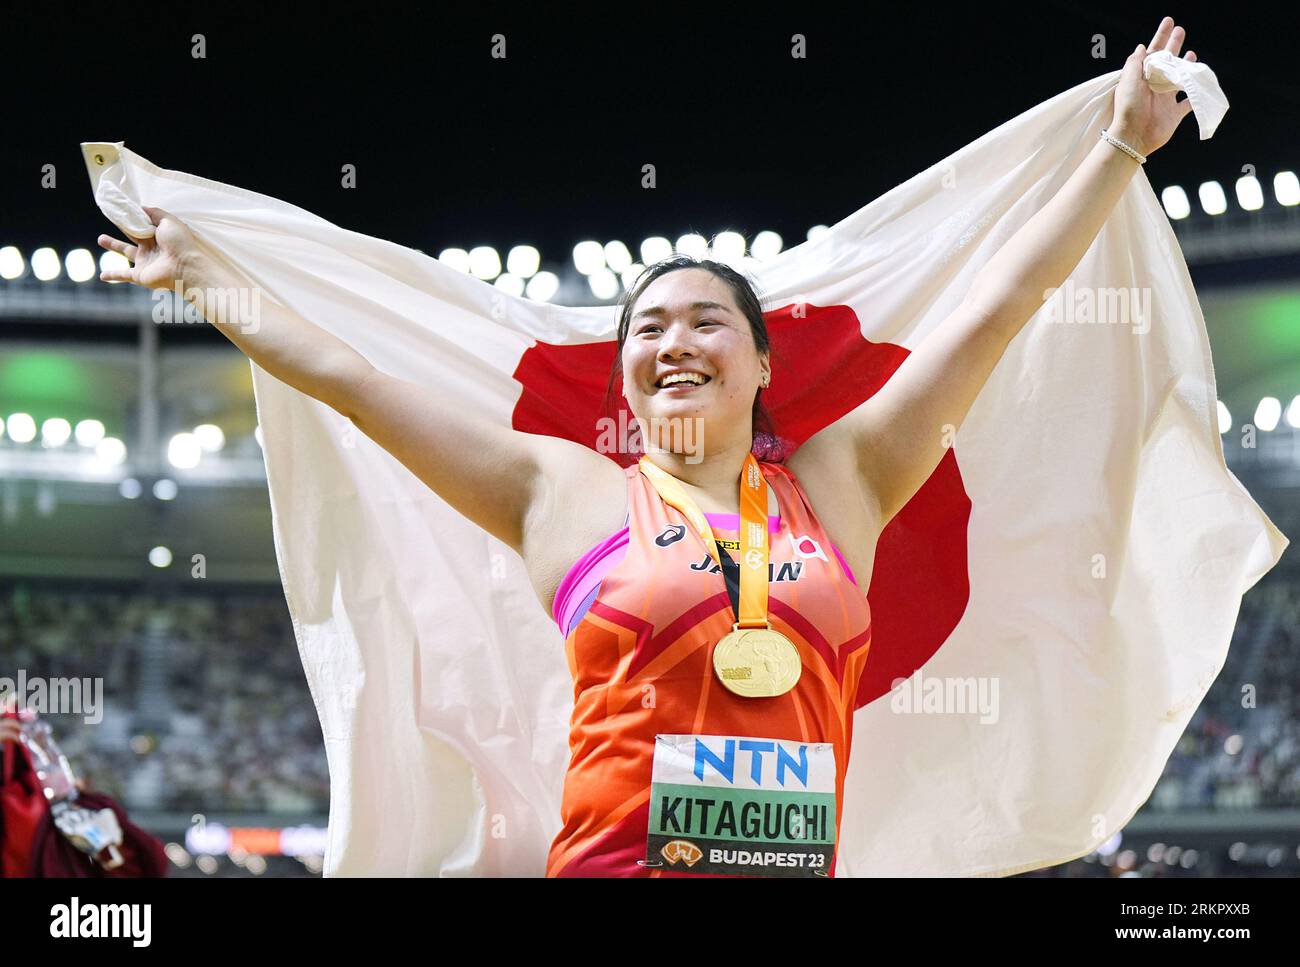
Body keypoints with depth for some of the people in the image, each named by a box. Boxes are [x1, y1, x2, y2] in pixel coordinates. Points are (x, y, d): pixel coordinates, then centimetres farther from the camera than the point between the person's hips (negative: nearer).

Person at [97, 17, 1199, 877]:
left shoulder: (836, 484, 12)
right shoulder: (565, 492, 7)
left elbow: (998, 304, 16)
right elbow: (349, 376, 11)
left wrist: (1122, 144, 19)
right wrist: (199, 272, 16)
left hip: (804, 859, 2)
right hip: (615, 858, -2)